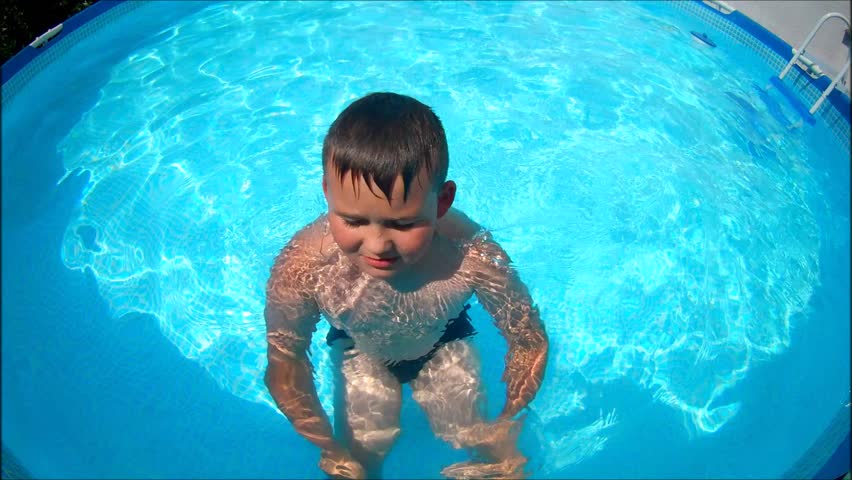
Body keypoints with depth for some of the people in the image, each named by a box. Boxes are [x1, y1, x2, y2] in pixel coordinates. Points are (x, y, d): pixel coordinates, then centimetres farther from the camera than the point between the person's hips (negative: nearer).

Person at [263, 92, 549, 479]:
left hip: (443, 343, 0)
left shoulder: (473, 258, -40)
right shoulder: (301, 267, -39)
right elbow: (285, 358, -19)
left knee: (477, 439, 4)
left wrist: (506, 428, -22)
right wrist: (328, 446, -20)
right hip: (358, 351, 1)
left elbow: (530, 342, -21)